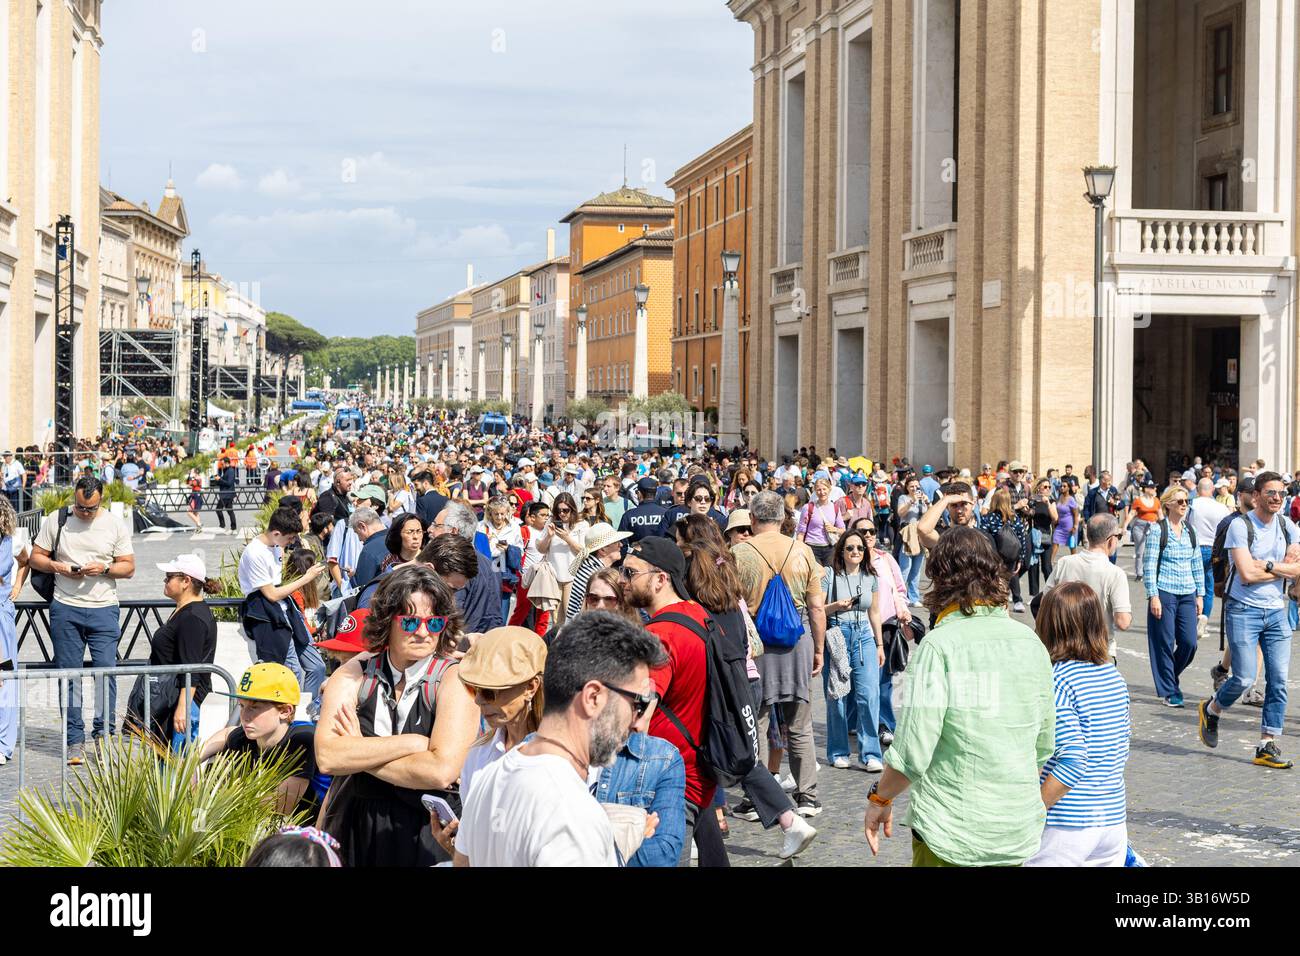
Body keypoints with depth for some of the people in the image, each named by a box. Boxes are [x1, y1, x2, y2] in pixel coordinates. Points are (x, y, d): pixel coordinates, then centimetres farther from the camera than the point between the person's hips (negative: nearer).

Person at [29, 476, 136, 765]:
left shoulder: (115, 525, 4)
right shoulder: (56, 520, 5)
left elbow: (129, 567, 6)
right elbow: (36, 557, 9)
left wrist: (103, 569, -12)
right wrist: (59, 567, -9)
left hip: (103, 609, 0)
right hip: (65, 609, 0)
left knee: (106, 670, -7)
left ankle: (104, 735, 3)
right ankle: (75, 740, 8)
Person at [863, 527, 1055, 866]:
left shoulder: (939, 646, -15)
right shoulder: (1030, 641, 3)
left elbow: (912, 753, -18)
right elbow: (1045, 744, 10)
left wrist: (880, 799, -1)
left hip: (951, 838, -6)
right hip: (1021, 837, 6)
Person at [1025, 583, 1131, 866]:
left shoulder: (1058, 681, -15)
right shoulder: (1115, 678, 7)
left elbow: (1072, 762, -20)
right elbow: (1122, 753, 14)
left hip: (1066, 827, -7)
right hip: (1114, 821, 7)